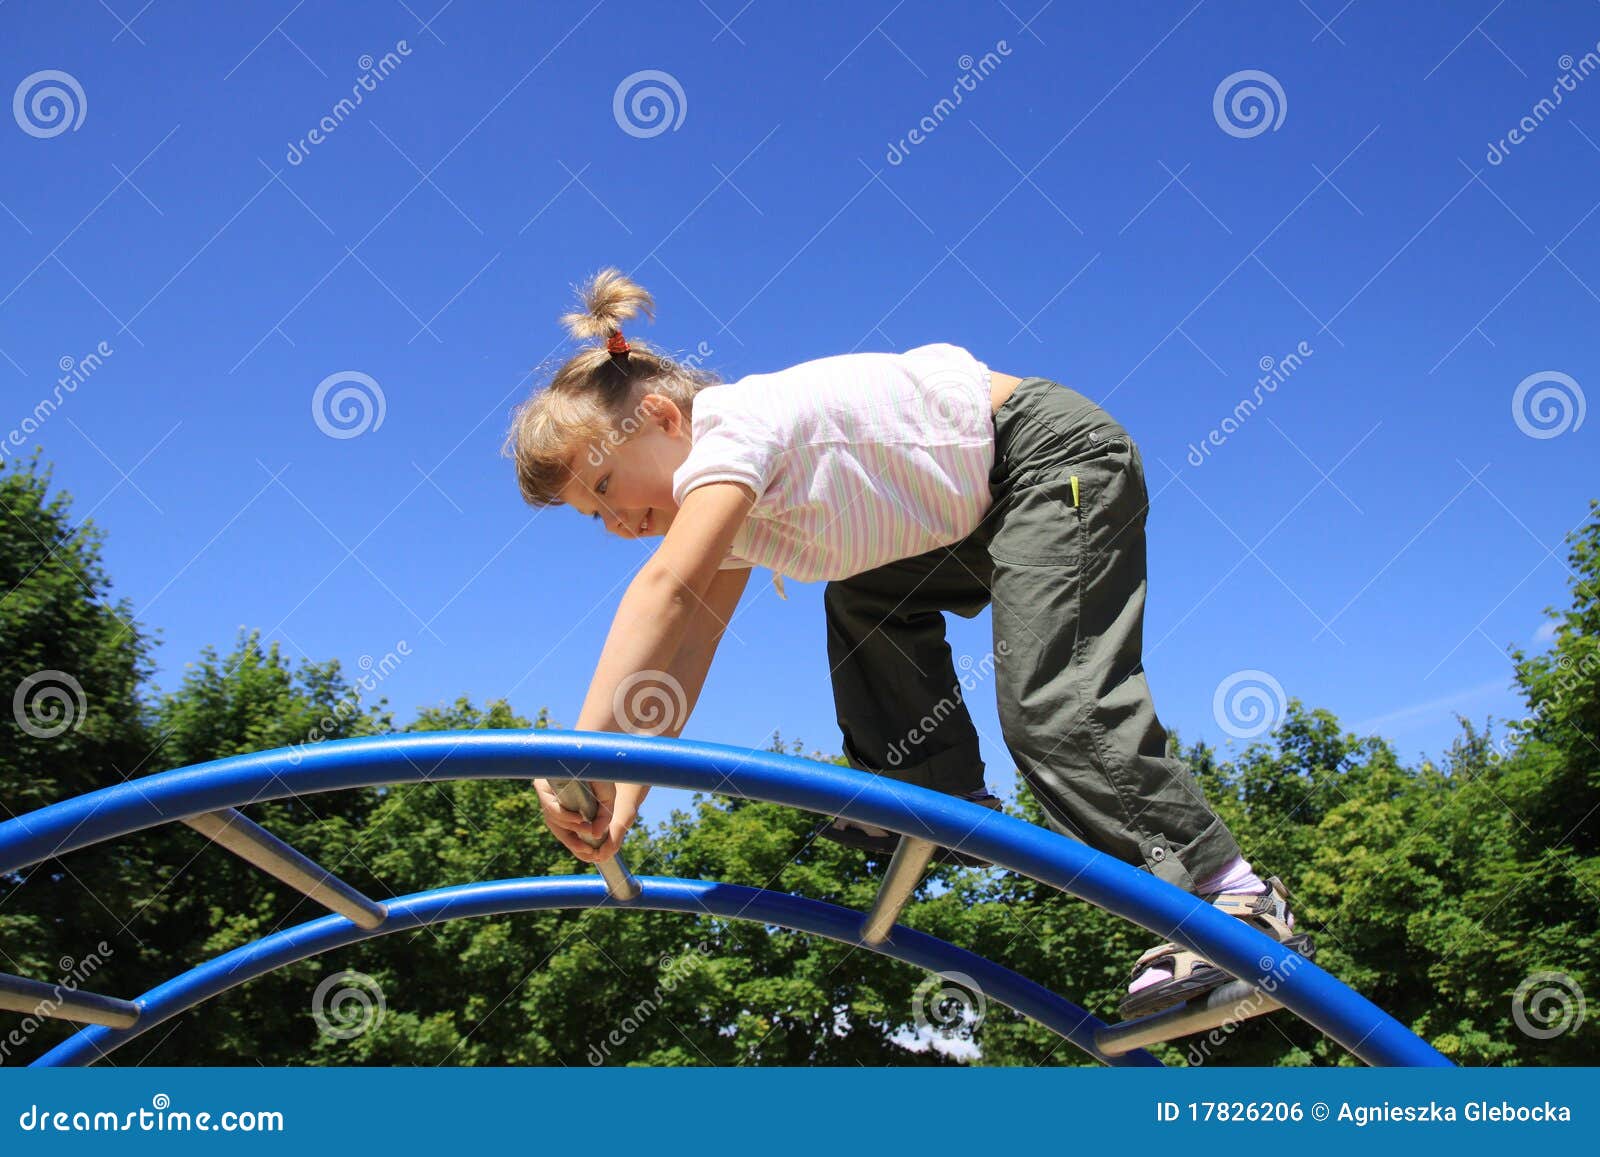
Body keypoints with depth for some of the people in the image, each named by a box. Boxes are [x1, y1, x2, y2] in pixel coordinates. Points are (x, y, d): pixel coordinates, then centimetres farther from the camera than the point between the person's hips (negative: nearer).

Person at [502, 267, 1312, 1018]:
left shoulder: (735, 421, -22)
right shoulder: (726, 493, 7)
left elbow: (663, 590, -36)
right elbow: (687, 649, 1)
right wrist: (624, 796, -9)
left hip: (1060, 454, -11)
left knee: (1050, 701, -20)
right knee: (863, 602, 19)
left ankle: (1235, 905, -18)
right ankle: (946, 804, 19)